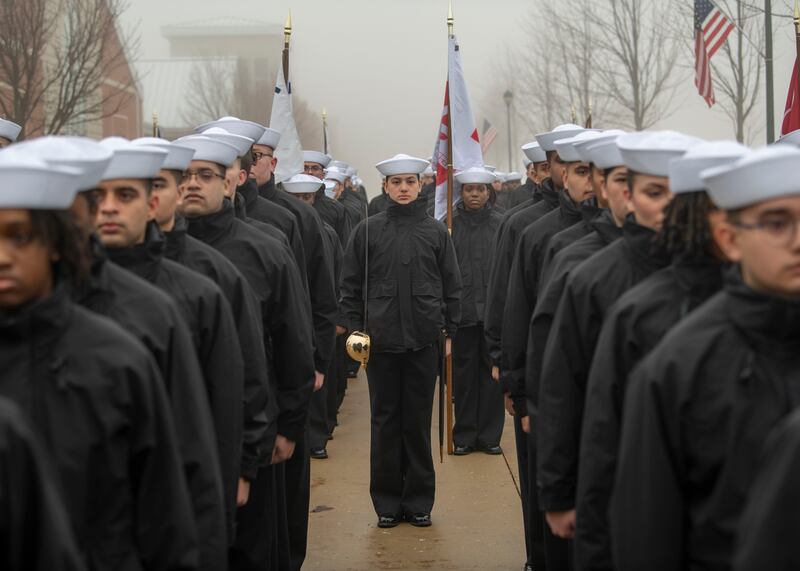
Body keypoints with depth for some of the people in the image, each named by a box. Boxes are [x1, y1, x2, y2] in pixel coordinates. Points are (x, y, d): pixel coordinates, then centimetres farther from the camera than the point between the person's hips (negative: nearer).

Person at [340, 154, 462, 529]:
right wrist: (355, 328, 0)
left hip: (424, 339, 0)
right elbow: (351, 286, 6)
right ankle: (387, 501, 15)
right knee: (385, 420, 6)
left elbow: (451, 286, 8)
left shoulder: (436, 232, 5)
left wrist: (449, 331, 4)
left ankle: (419, 501, 17)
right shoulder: (368, 231, 3)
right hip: (381, 339, 0)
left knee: (418, 421, 6)